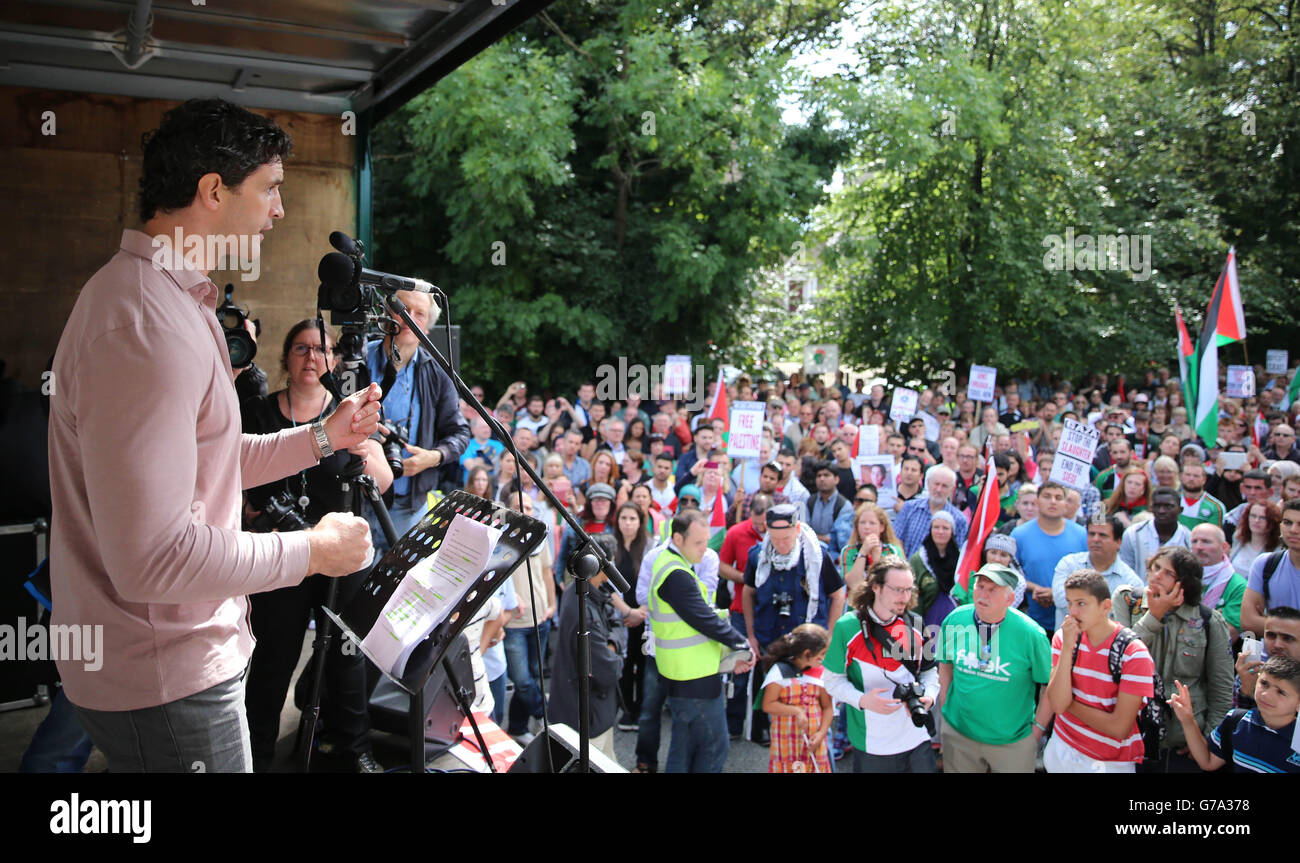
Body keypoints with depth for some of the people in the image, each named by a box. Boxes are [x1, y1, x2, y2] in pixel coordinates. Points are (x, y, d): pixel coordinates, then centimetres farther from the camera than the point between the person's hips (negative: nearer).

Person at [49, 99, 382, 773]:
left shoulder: (174, 301, 11)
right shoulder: (144, 323, -25)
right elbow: (152, 556, -30)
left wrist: (323, 437, 14)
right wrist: (312, 550, -19)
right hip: (162, 684, -10)